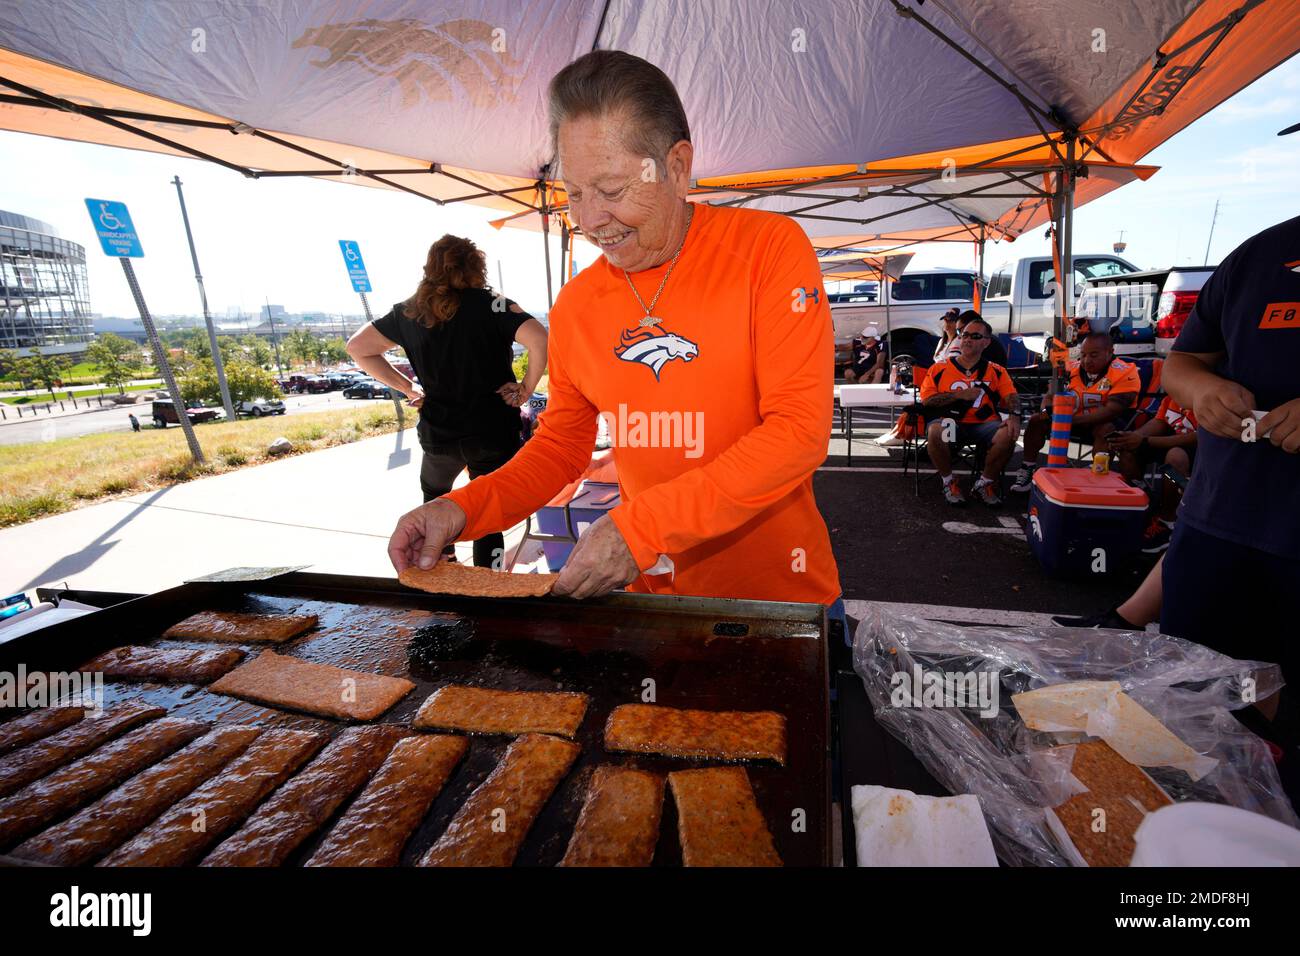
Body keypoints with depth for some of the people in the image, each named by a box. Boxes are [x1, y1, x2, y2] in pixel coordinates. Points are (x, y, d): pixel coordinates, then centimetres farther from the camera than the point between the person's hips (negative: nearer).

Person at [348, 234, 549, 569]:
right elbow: (539, 340, -23)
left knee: (434, 491, 33)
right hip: (493, 432, -3)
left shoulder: (409, 311, 3)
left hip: (438, 433, 3)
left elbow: (357, 347, 10)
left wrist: (406, 386, 8)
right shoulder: (491, 305, -8)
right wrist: (526, 389, -11)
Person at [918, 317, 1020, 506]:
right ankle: (949, 482, -10)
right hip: (950, 422, -1)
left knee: (1007, 434, -29)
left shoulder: (996, 371, 15)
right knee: (935, 431, -36)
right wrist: (959, 394, -7)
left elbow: (1011, 396, 4)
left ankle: (984, 484, -5)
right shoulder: (940, 368, 10)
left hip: (983, 424, 2)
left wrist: (1014, 416, -18)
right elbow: (926, 400, 1)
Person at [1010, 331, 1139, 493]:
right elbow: (1050, 396, 5)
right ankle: (1028, 469, -3)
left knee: (1105, 430, -37)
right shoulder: (1071, 369, -2)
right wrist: (1048, 411, -21)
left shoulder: (1124, 373, -18)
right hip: (1074, 421, 5)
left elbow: (1113, 410, -28)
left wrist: (1070, 420, -35)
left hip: (1105, 423, -5)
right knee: (1036, 420, -8)